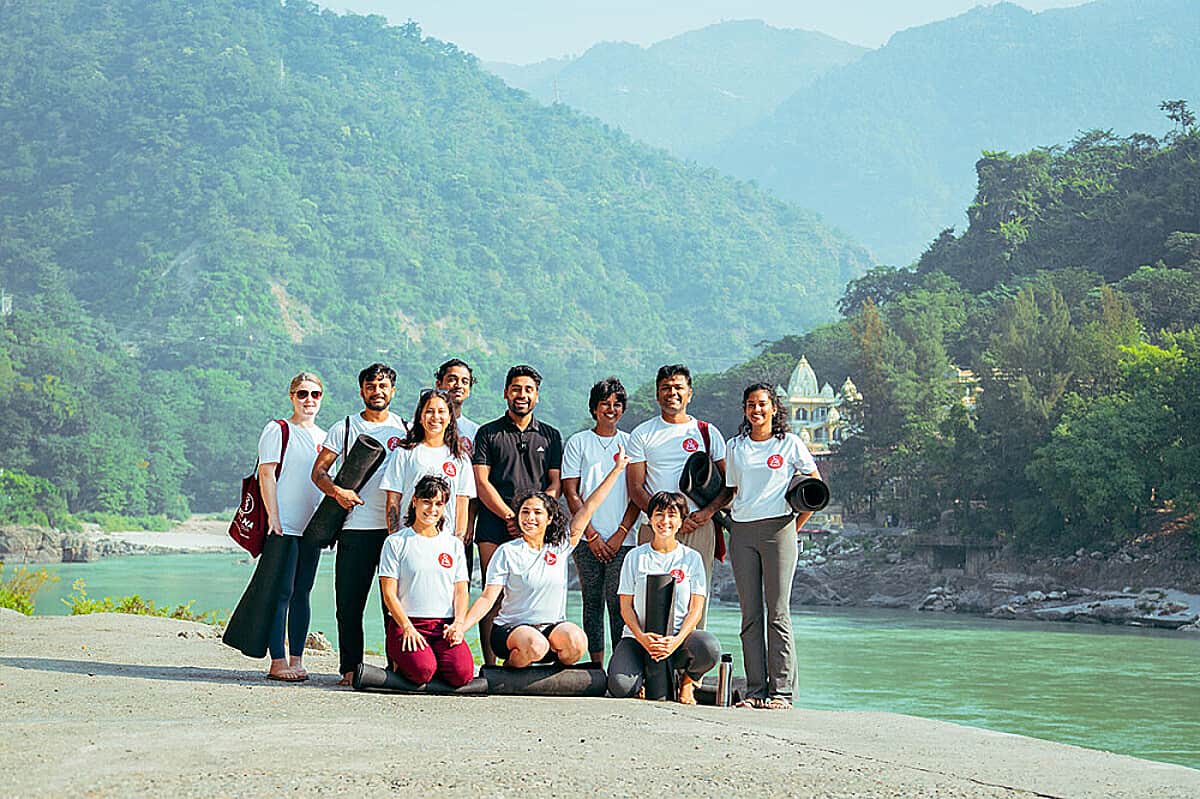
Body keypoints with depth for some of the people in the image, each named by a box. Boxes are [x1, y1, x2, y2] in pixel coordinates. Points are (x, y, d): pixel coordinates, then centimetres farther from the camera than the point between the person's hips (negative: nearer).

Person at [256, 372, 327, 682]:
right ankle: (278, 661, -6)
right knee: (282, 591, -7)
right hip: (283, 526, -6)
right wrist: (273, 515, -15)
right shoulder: (277, 431, -1)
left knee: (302, 593, 7)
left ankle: (296, 659, 10)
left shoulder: (325, 437, 17)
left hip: (313, 526, 6)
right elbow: (267, 474, -7)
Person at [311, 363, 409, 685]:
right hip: (356, 525, 0)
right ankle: (350, 667, 6)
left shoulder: (407, 430, 13)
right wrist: (337, 491, -13)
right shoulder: (344, 428, 10)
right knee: (349, 601, -1)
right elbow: (319, 471, 6)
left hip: (396, 526, 0)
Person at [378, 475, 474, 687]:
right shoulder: (396, 542, 5)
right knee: (422, 670, -31)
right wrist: (407, 628, -15)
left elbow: (461, 592, 12)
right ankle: (399, 665, 3)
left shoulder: (454, 544, 16)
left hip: (445, 624, 3)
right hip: (406, 623, -3)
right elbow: (389, 593, -1)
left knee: (462, 674, -25)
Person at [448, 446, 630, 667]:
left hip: (552, 627, 3)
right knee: (535, 645, -36)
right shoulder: (507, 552, -3)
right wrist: (461, 626, -21)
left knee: (577, 642, -29)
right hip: (511, 629, -3)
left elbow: (589, 508, 7)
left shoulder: (561, 546, 7)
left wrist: (617, 469, 7)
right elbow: (488, 597, -6)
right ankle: (508, 669, -3)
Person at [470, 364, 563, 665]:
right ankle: (489, 665, -7)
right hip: (494, 525, -1)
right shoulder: (488, 433, 12)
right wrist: (510, 517, -7)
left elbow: (555, 485, 11)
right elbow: (482, 483, 4)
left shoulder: (550, 436, 17)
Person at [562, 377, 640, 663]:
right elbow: (571, 494, 3)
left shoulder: (630, 444, 10)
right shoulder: (578, 443, 8)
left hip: (622, 540, 0)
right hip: (587, 539, 0)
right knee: (592, 602, 3)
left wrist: (621, 534, -5)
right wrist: (591, 535, -5)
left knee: (618, 604, -6)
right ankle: (596, 666, 6)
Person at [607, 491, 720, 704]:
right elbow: (626, 606, 4)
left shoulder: (691, 558, 7)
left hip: (679, 636, 0)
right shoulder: (635, 557, 8)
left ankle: (687, 680, 1)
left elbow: (696, 609, 1)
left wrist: (677, 640, -18)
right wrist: (641, 637, -15)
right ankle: (646, 675, 9)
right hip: (639, 636, 0)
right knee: (620, 686, -30)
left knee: (709, 648, -35)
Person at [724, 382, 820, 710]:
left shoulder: (789, 443, 4)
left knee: (778, 612, -6)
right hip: (741, 532, 4)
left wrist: (795, 526, 3)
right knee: (750, 615, 2)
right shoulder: (735, 447, 14)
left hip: (777, 529, -4)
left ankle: (781, 689, -3)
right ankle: (755, 689, 4)